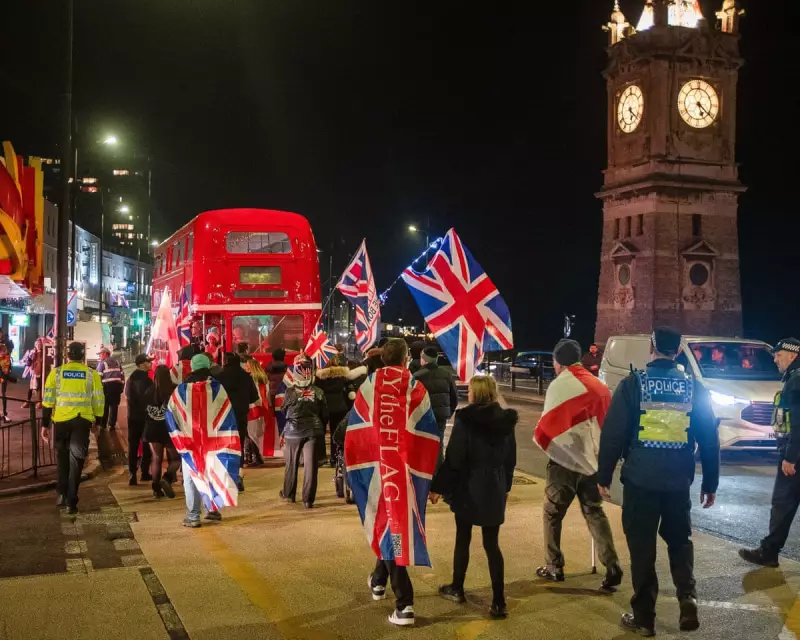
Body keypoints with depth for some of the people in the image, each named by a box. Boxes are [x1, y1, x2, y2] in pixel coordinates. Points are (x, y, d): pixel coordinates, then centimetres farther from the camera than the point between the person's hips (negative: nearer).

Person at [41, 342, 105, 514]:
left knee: (62, 457, 21)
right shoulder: (92, 374, 1)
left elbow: (48, 400, 0)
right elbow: (98, 401, 2)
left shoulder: (56, 372, 2)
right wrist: (98, 422, 14)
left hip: (61, 420, 1)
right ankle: (71, 502, 2)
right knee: (76, 460, 5)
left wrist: (45, 424, 6)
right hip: (83, 421, -1)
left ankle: (62, 494, 18)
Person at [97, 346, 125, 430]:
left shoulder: (102, 363, -2)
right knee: (114, 405, 6)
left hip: (107, 385, -4)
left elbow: (99, 376, -7)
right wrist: (122, 386, 20)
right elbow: (122, 375, 16)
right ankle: (112, 425, 4)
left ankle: (103, 424, 9)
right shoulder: (117, 362, 16)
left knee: (105, 405, 5)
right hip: (117, 385, 4)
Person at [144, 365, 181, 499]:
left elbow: (144, 410, 4)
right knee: (175, 458, 9)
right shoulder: (174, 390, -14)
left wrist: (146, 431, 14)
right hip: (170, 428, -3)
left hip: (153, 429, 3)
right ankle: (167, 478, -16)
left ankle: (156, 489, 11)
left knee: (156, 459, 13)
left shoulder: (149, 391, -4)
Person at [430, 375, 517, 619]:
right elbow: (511, 459, 12)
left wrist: (438, 487, -6)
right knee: (492, 543, 7)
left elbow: (453, 458, -15)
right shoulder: (506, 420, 3)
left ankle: (457, 589, 29)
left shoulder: (465, 419, -14)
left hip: (468, 488, -4)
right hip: (494, 489, 4)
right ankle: (498, 602, 3)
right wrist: (506, 487, 24)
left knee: (463, 538, 14)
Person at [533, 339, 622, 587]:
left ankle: (554, 567, 15)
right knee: (595, 513, 14)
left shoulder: (560, 384, -10)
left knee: (552, 513, 10)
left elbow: (548, 425, -14)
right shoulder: (598, 386, 9)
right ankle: (612, 567, 4)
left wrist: (539, 438, 5)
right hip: (593, 459, 6)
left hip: (566, 459, -6)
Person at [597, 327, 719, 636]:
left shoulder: (633, 383, -6)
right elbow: (709, 440, 6)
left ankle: (644, 616, 13)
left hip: (640, 479, -2)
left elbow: (612, 433, -8)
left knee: (642, 547, 7)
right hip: (678, 481, 2)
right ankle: (688, 599, 3)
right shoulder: (694, 388, 2)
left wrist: (604, 475, 2)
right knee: (680, 541, 21)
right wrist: (710, 483, 15)